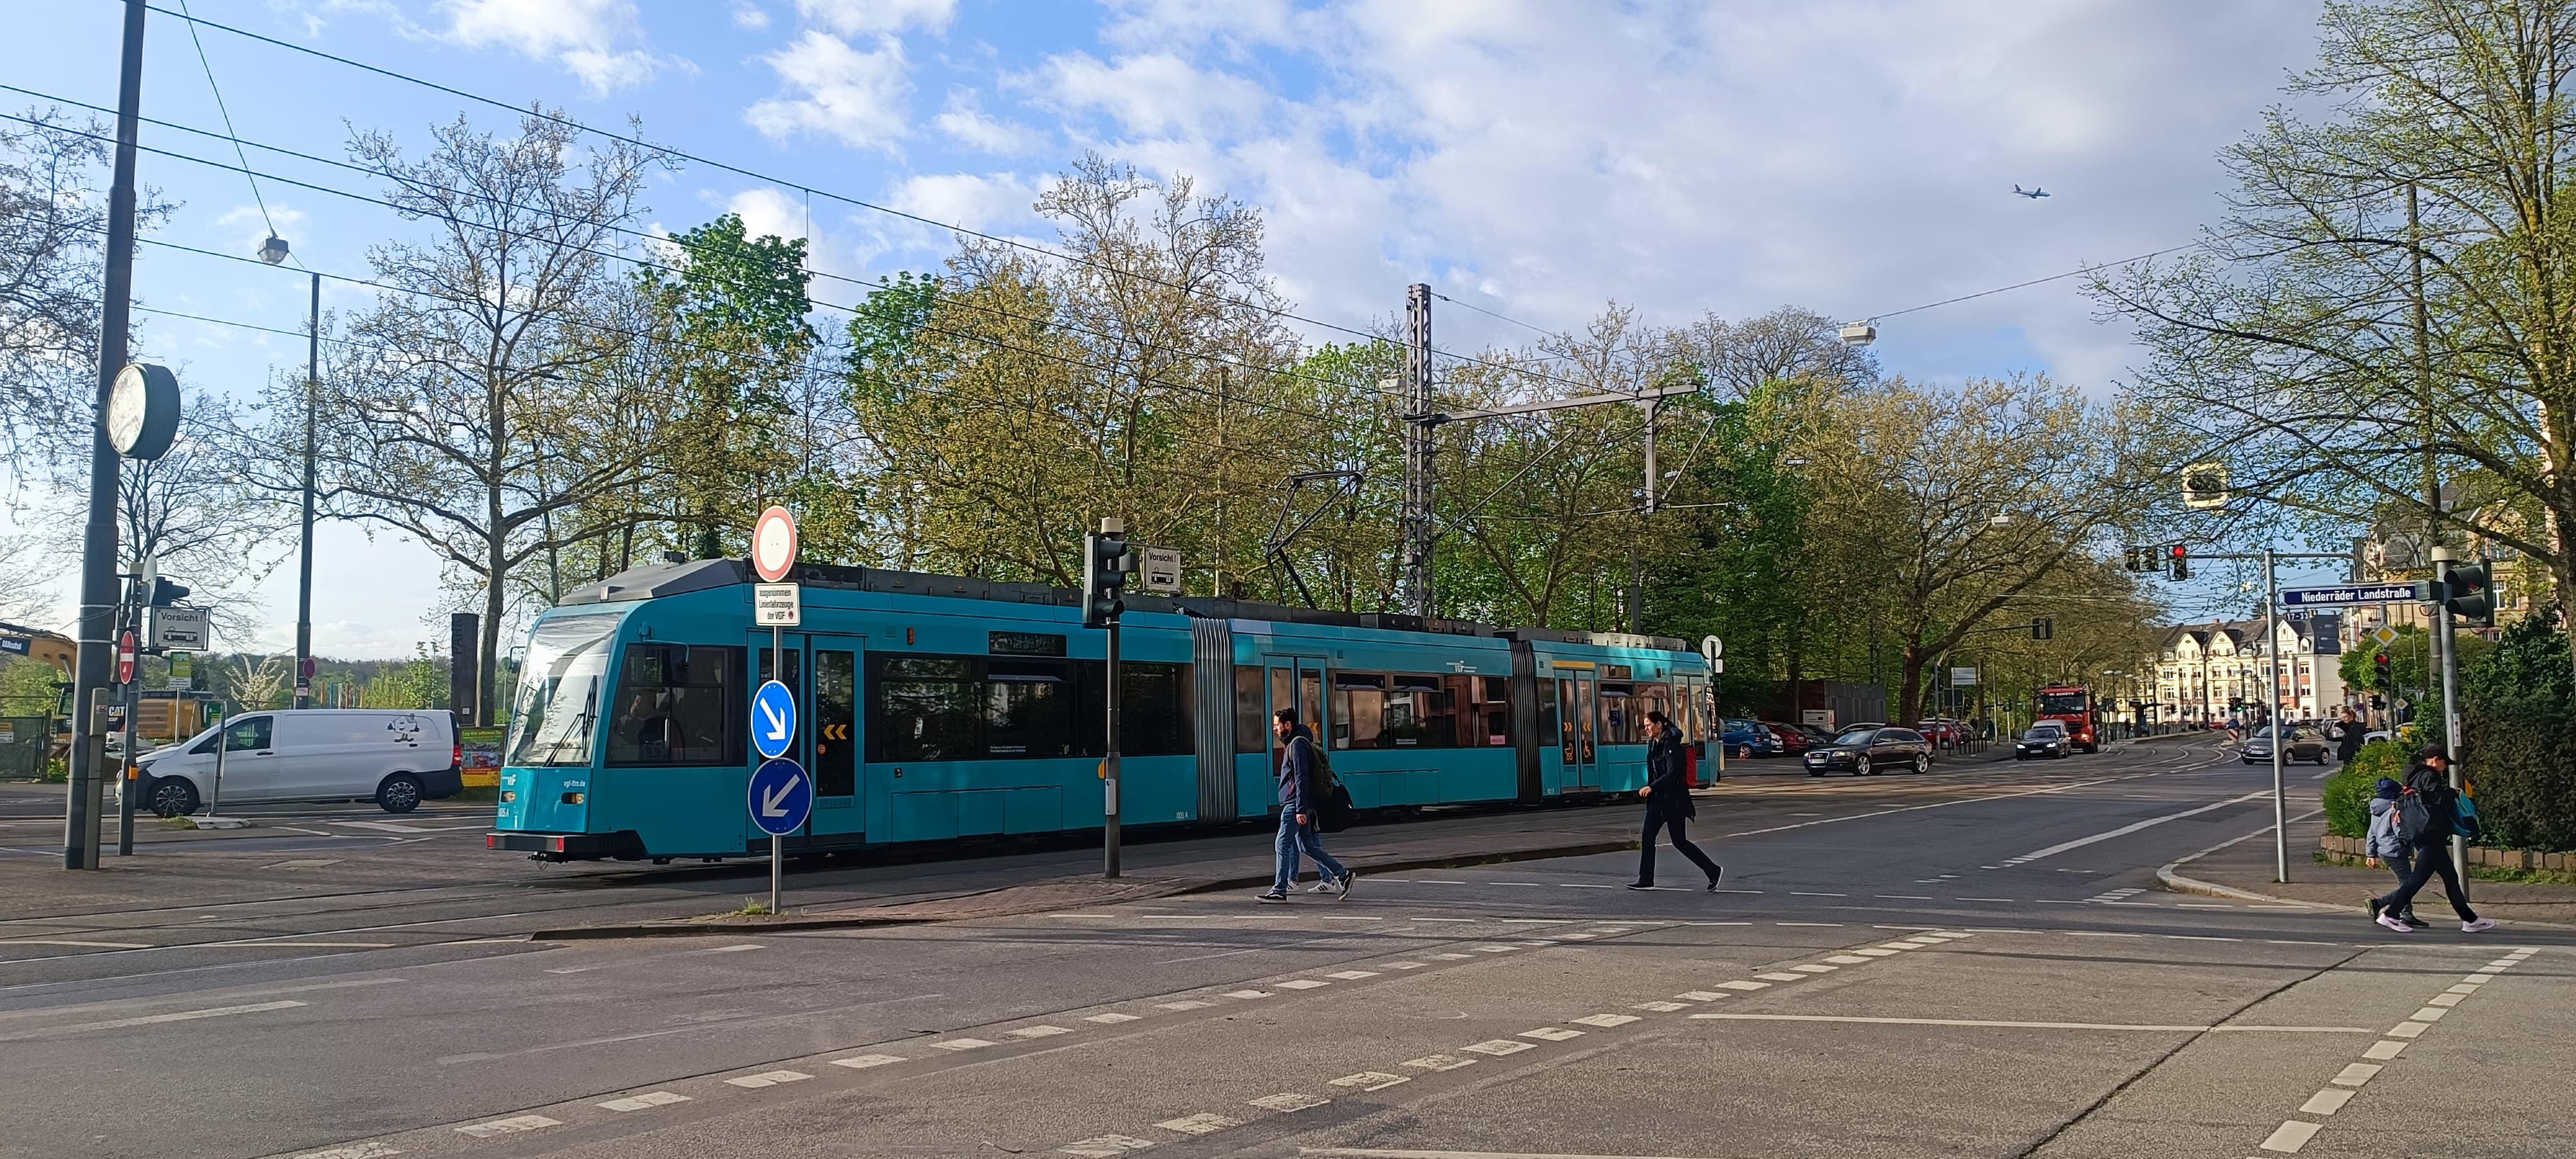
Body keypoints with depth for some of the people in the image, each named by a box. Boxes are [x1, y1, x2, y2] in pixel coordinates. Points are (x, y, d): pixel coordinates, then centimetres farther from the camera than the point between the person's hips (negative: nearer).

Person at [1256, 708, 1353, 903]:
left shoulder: (1298, 744, -13)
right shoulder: (1292, 743, 18)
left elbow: (1302, 779, -19)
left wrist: (1301, 810, -22)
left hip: (1295, 805, -10)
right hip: (1294, 804, 10)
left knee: (1283, 845, -6)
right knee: (1307, 846, 11)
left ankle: (1279, 891, -2)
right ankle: (1342, 875, 13)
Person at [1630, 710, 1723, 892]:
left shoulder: (1671, 744, -16)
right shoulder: (1652, 744, 11)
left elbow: (1672, 773, -23)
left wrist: (1652, 787, -29)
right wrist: (1649, 790, 17)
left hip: (1674, 798, -9)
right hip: (1658, 797, 9)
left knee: (1678, 841, -3)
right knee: (1648, 836, 3)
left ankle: (1713, 870, 9)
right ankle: (1646, 880, 9)